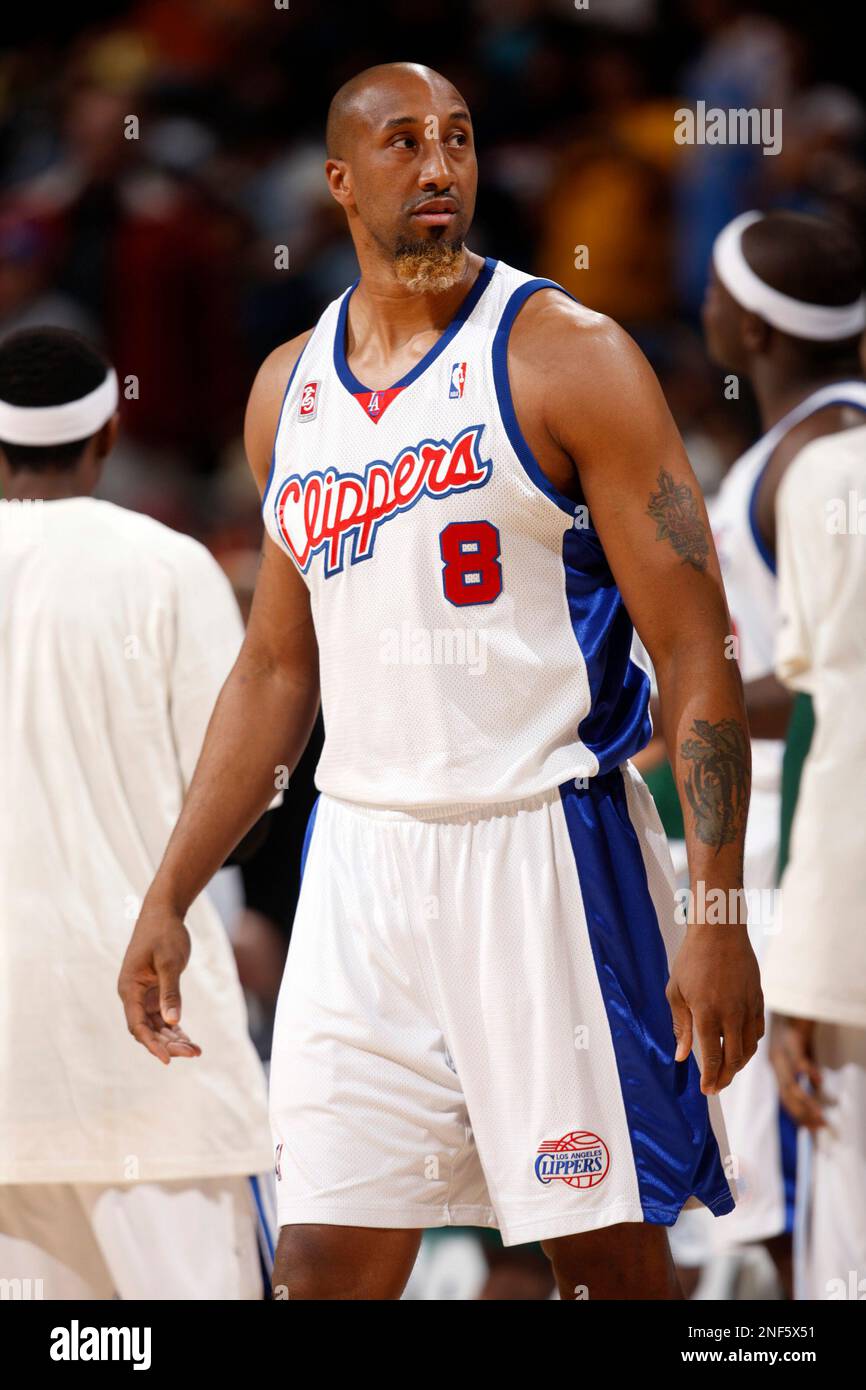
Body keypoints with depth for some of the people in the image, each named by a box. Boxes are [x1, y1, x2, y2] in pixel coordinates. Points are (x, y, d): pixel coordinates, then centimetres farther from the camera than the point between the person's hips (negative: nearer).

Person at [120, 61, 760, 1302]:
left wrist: (718, 917, -16)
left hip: (546, 850, -5)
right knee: (324, 1265, 1)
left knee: (610, 1254, -1)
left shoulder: (567, 357, -6)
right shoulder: (288, 388, 11)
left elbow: (696, 650, -9)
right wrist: (169, 897, 16)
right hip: (362, 860, 5)